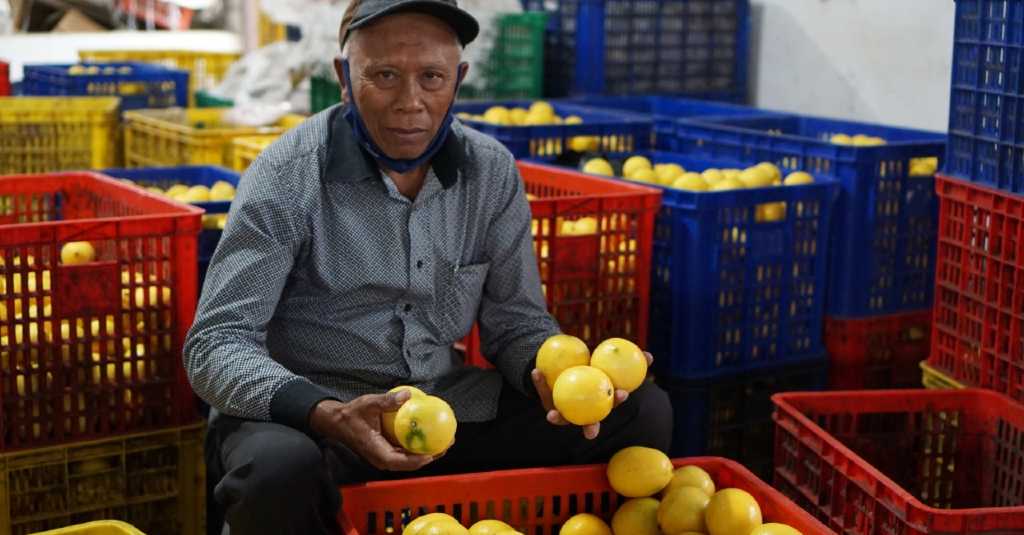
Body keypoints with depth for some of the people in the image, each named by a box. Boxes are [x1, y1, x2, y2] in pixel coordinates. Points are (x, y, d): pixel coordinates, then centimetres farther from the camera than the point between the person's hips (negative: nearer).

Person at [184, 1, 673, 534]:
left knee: (641, 410, -9)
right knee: (280, 466, -40)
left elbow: (516, 321, 6)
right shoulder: (286, 179, -15)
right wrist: (328, 416, -37)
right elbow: (216, 345, -19)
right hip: (306, 411, -4)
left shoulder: (492, 172, 0)